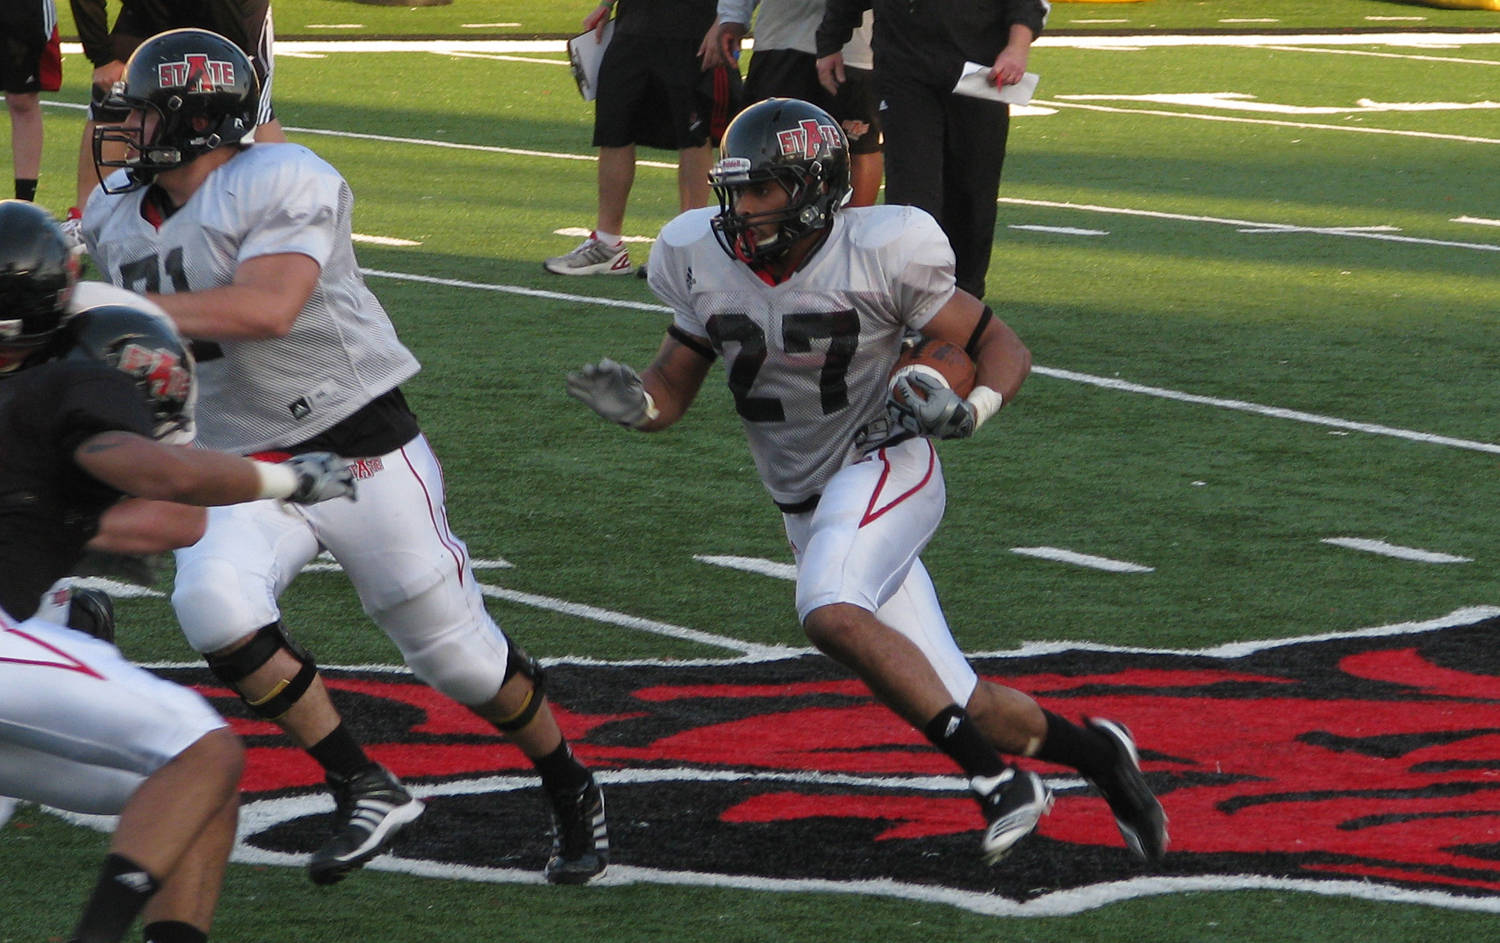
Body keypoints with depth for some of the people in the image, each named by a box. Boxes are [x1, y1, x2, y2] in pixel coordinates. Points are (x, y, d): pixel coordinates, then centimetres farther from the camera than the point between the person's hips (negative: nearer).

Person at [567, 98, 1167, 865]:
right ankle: (1095, 754, 24)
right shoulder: (706, 262, -2)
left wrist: (969, 409, -27)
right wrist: (631, 403, -16)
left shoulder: (877, 254, -15)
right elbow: (671, 394, 7)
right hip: (808, 508, 5)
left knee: (831, 612, -35)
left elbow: (1003, 348, -7)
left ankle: (997, 778, -29)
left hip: (884, 468, -5)